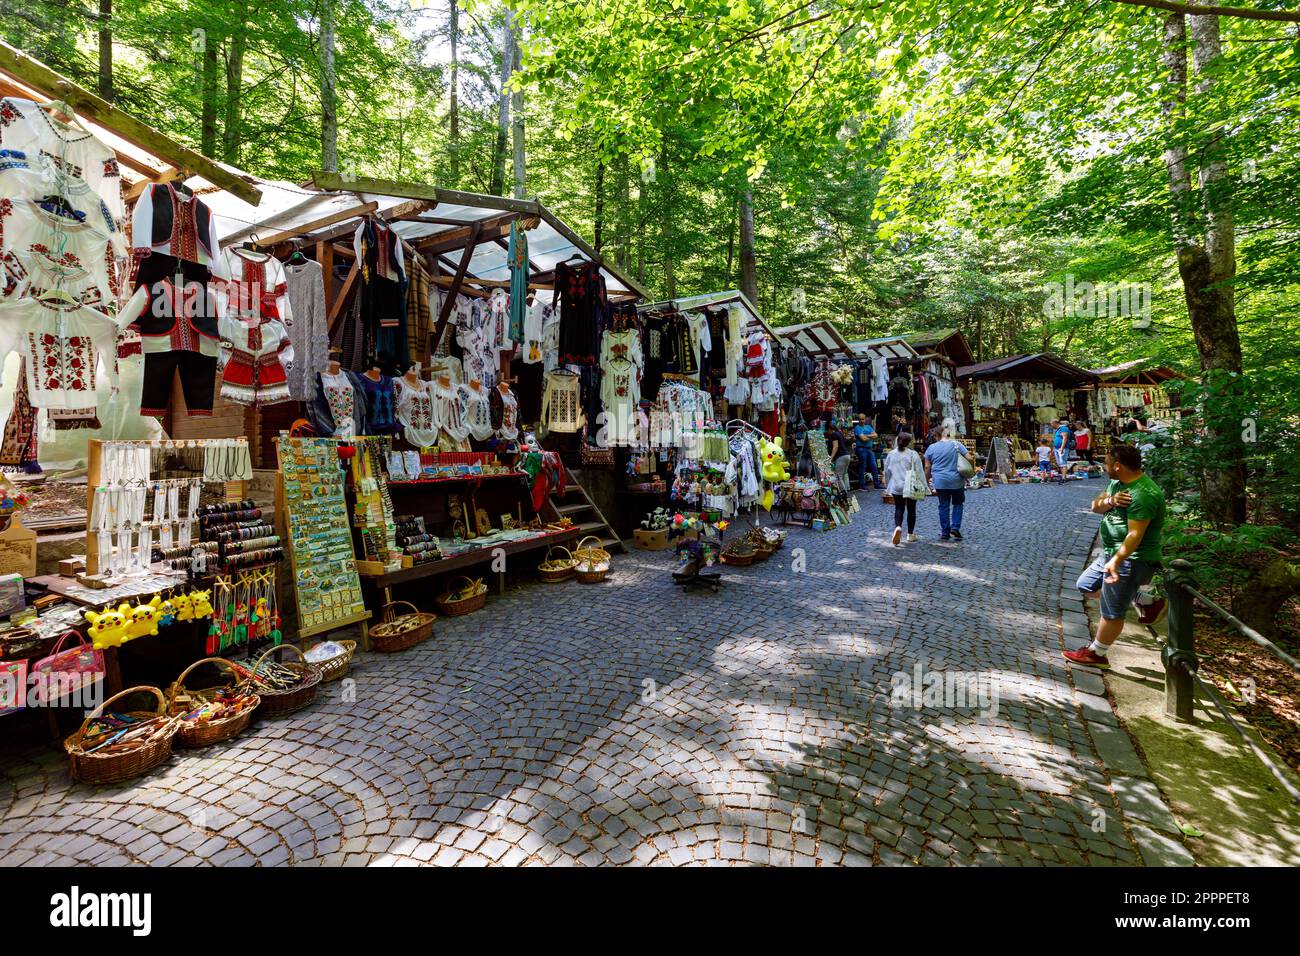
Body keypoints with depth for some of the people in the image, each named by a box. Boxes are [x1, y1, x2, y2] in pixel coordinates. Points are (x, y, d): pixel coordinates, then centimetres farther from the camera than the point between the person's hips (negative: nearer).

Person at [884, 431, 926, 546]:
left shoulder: (891, 454, 0)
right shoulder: (913, 454, -11)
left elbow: (886, 471, 8)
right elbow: (920, 472, -10)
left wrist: (887, 485, 20)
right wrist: (923, 487, -3)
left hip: (896, 487, 2)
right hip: (911, 487, -2)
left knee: (899, 508, 9)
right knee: (911, 509, 12)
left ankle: (898, 527, -19)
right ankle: (910, 534, 21)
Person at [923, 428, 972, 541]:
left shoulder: (931, 448, 2)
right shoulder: (957, 444, -2)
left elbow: (927, 467, 3)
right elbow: (969, 459, -6)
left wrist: (927, 480, 13)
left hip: (940, 482, 1)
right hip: (956, 480, -1)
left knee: (943, 506, 7)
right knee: (957, 504, 16)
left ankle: (945, 533, 10)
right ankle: (955, 527, 6)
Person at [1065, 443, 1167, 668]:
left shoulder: (1143, 494, -24)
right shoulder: (1117, 483, 6)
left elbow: (1135, 534, -29)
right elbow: (1095, 507, 7)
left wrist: (1116, 561, -38)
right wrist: (1110, 501, -16)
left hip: (1131, 559, -10)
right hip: (1111, 552, 10)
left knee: (1112, 612, 1)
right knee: (1086, 586, 21)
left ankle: (1096, 654, 15)